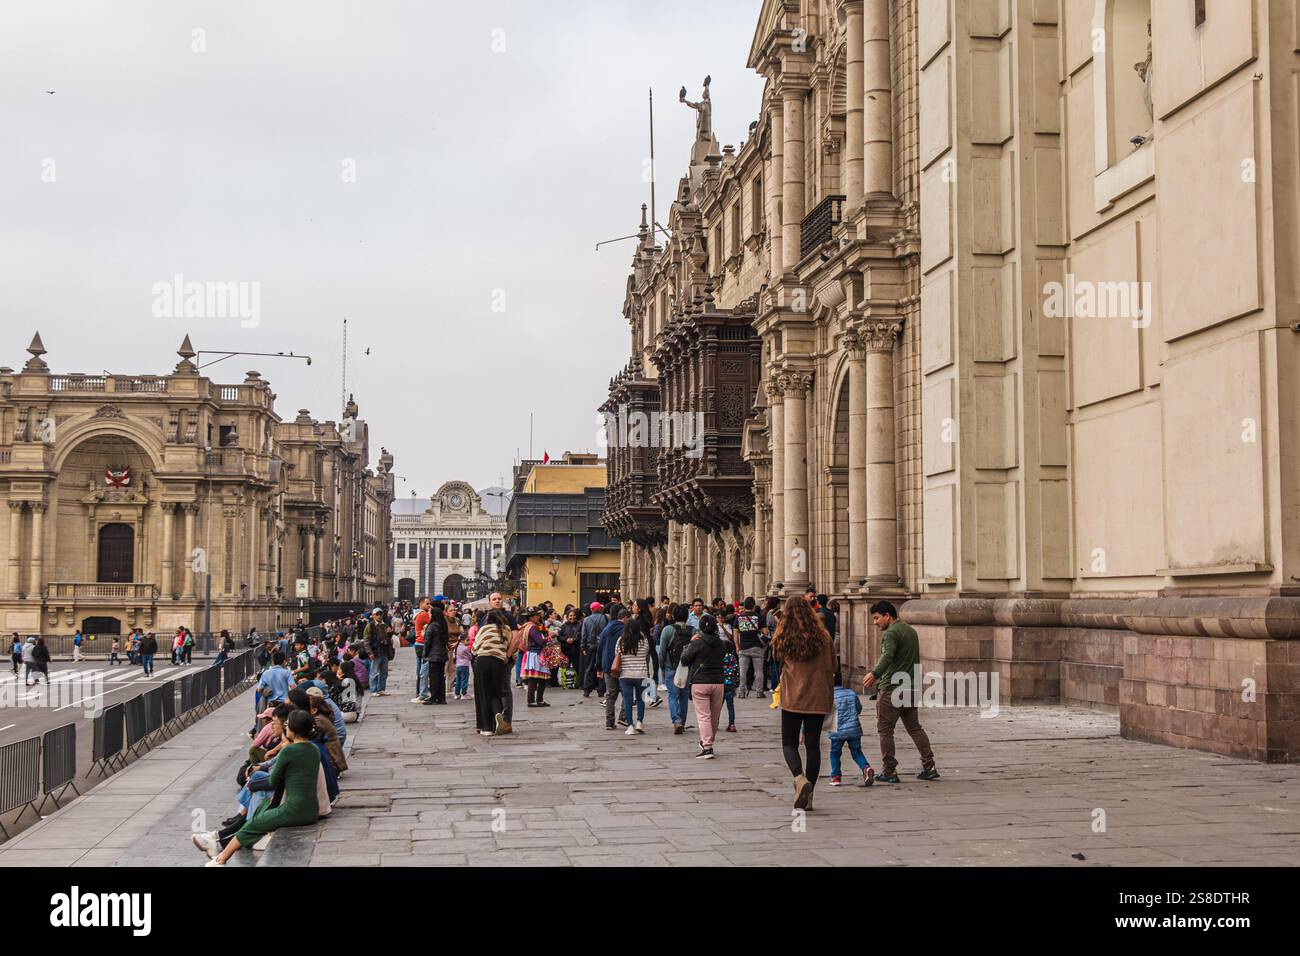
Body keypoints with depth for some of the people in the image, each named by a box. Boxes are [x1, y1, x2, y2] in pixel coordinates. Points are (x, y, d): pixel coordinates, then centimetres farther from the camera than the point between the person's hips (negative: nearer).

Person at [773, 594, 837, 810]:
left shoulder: (783, 639, -5)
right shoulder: (822, 637, -2)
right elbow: (830, 669, 5)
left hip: (792, 699, -1)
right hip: (817, 699, 1)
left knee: (789, 744, 8)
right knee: (813, 745, 8)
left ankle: (800, 779, -19)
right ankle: (808, 795, 9)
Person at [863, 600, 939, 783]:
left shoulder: (890, 633, -12)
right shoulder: (910, 630, 18)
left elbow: (888, 656, -31)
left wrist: (874, 674, -45)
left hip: (891, 689, -9)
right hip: (910, 689, 9)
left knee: (885, 730, -1)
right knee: (914, 728, 15)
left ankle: (889, 771, -1)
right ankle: (929, 767, 11)